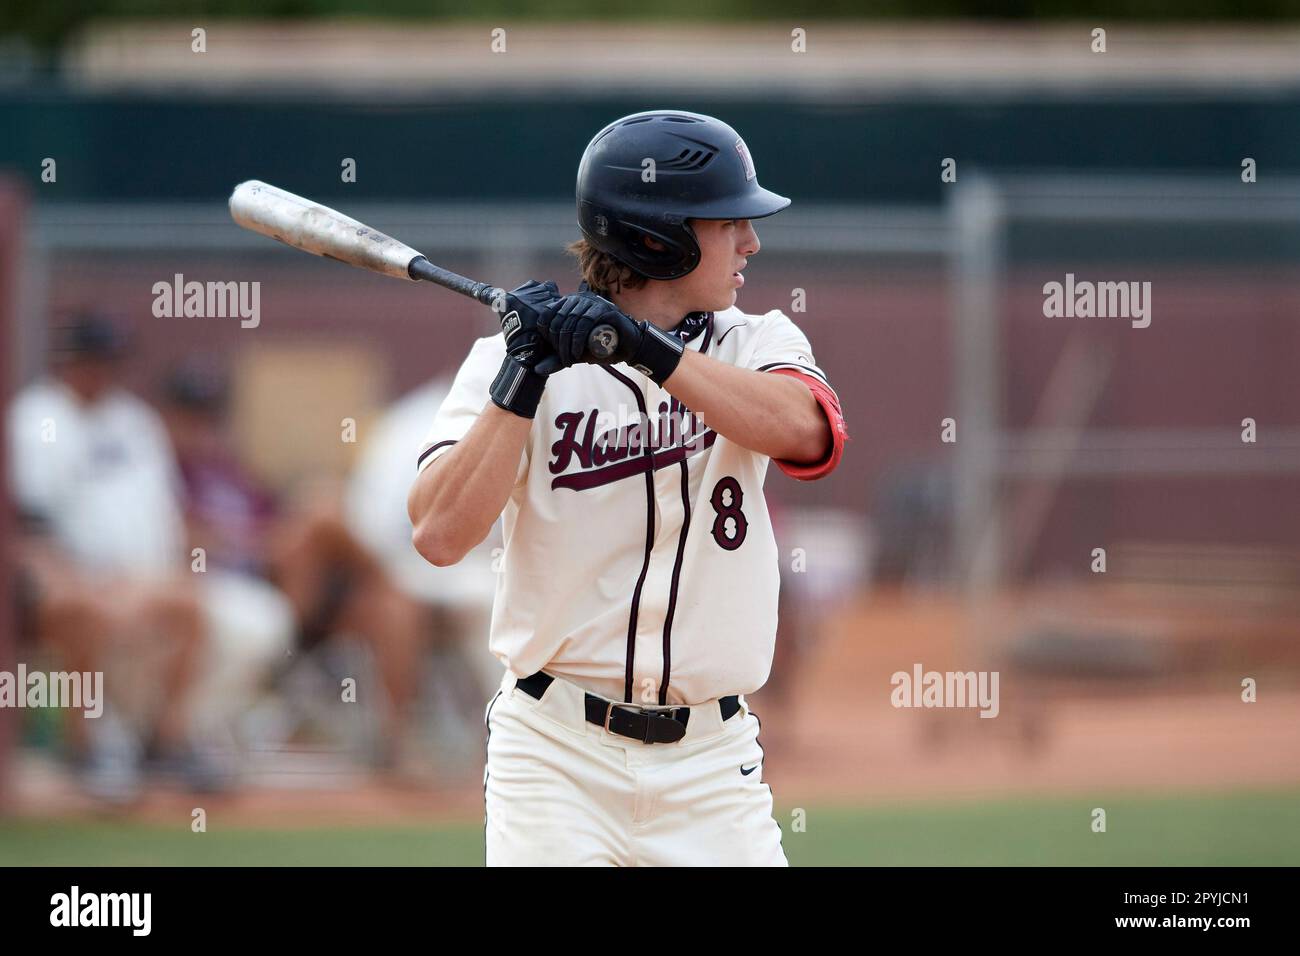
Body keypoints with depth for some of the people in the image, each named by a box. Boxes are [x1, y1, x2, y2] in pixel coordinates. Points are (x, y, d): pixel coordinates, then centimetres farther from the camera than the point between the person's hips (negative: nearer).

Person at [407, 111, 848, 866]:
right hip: (559, 758, -2)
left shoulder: (758, 345, 7)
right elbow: (440, 536, -12)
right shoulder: (511, 357, -1)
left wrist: (643, 348, -23)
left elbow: (801, 428, -17)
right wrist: (522, 379, -17)